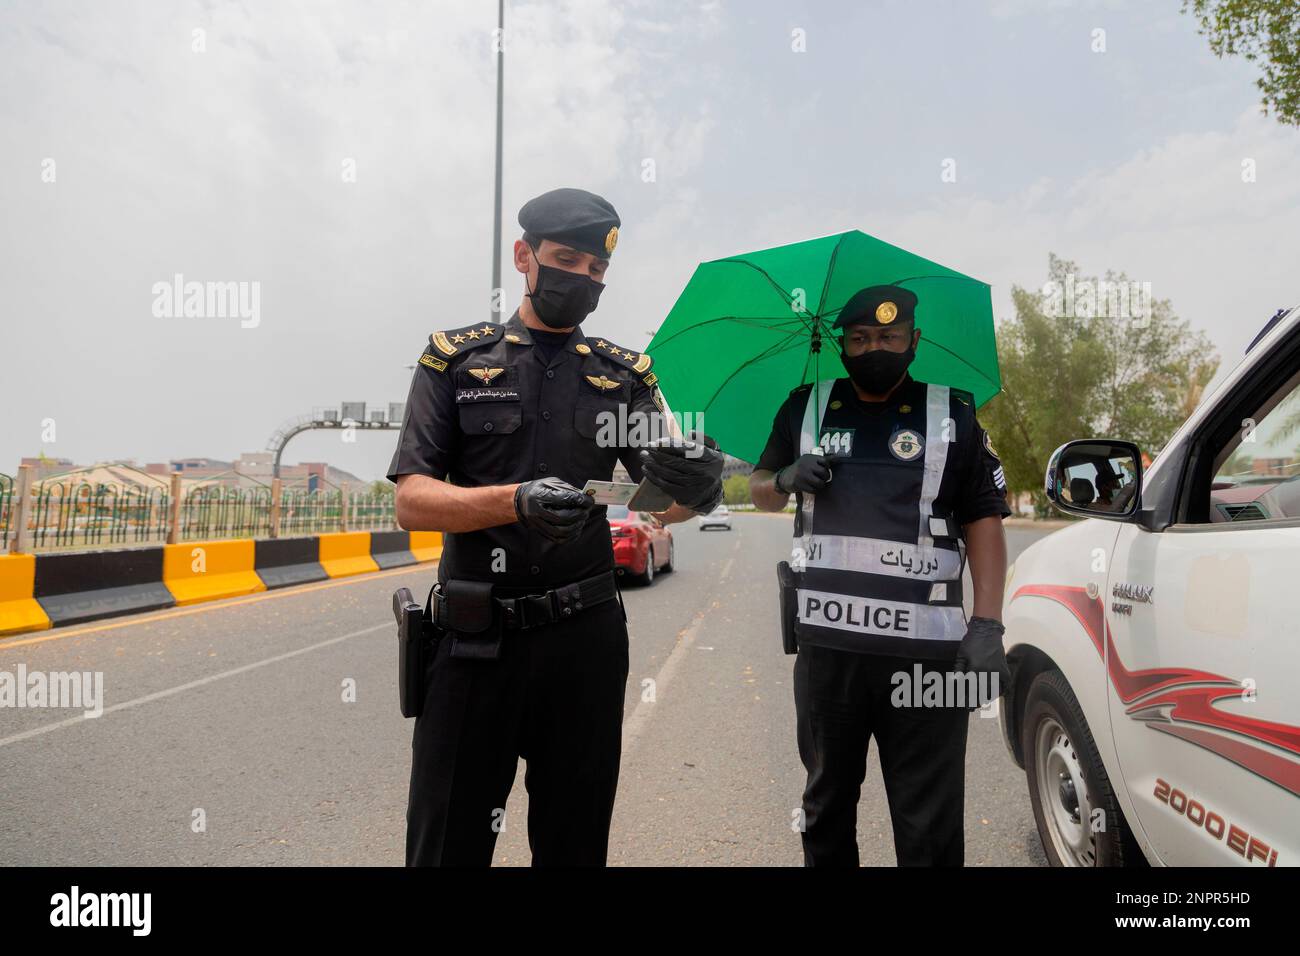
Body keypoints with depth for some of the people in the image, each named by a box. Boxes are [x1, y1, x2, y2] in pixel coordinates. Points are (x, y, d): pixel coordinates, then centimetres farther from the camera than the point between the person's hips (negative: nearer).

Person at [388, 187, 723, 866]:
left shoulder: (623, 375, 8)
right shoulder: (456, 358, 3)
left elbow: (661, 501, -1)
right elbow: (412, 502, -7)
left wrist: (691, 489, -25)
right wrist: (516, 502, -25)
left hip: (585, 639, 2)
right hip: (475, 636, -2)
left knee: (576, 843, 16)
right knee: (448, 842, 7)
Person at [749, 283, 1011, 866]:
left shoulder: (952, 416, 5)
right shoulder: (806, 409, 10)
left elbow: (984, 521, 4)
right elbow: (760, 492, 20)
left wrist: (986, 625, -6)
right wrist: (787, 478, -4)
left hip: (926, 653, -2)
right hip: (826, 647, 2)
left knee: (930, 830, 4)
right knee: (827, 809, 17)